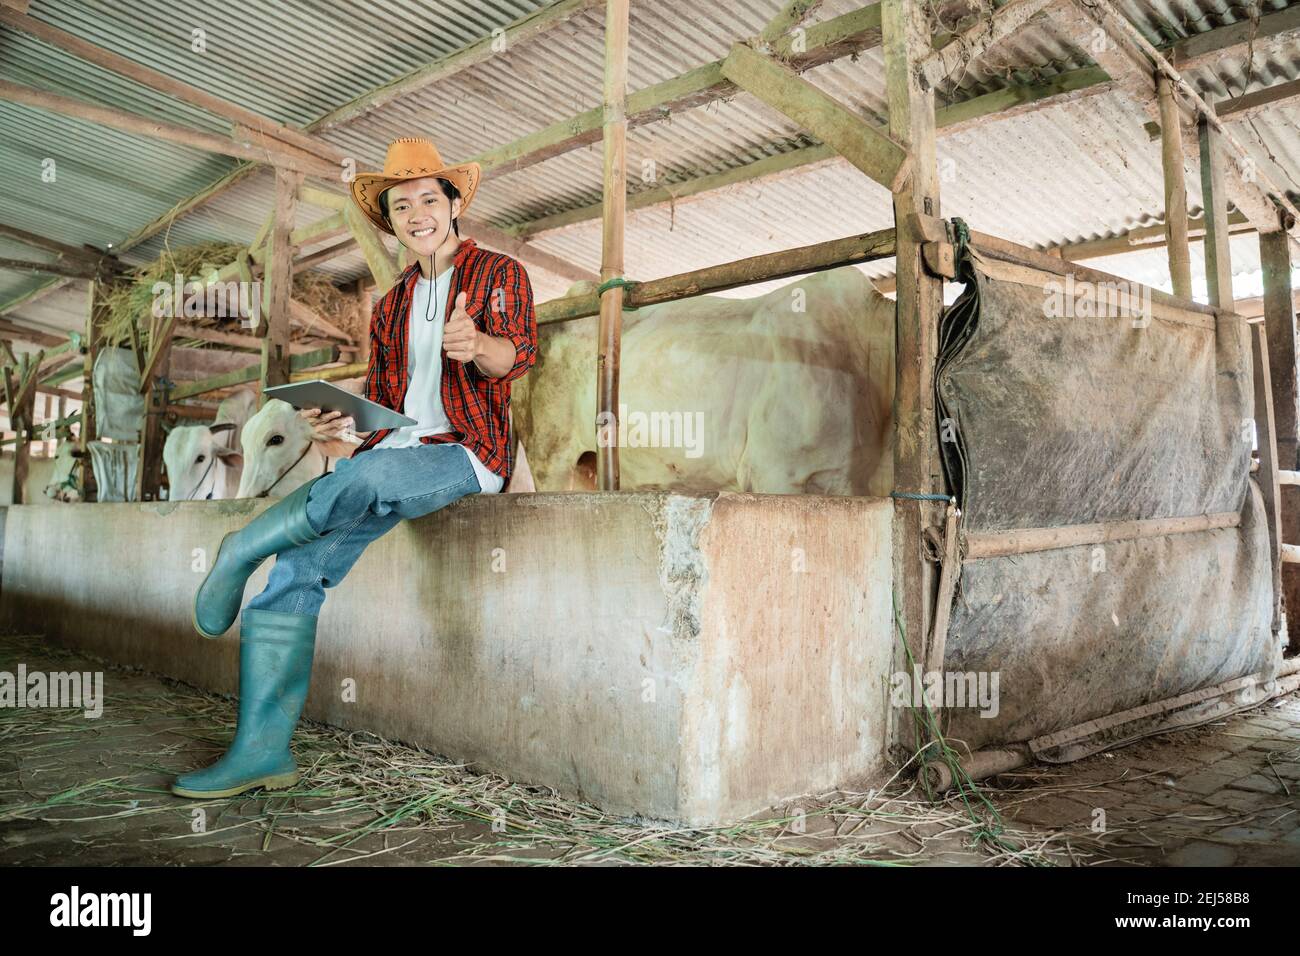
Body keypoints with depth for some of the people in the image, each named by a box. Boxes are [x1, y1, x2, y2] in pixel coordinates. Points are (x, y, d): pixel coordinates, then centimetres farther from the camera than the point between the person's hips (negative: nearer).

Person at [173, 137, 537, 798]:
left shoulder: (499, 273, 5)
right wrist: (340, 432, -2)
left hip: (466, 452, -5)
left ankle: (238, 552, -11)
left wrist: (478, 345, -39)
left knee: (367, 478, -37)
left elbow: (519, 354, -15)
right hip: (390, 450, 6)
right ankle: (263, 749, -10)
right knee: (296, 566, -15)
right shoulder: (391, 307, 23)